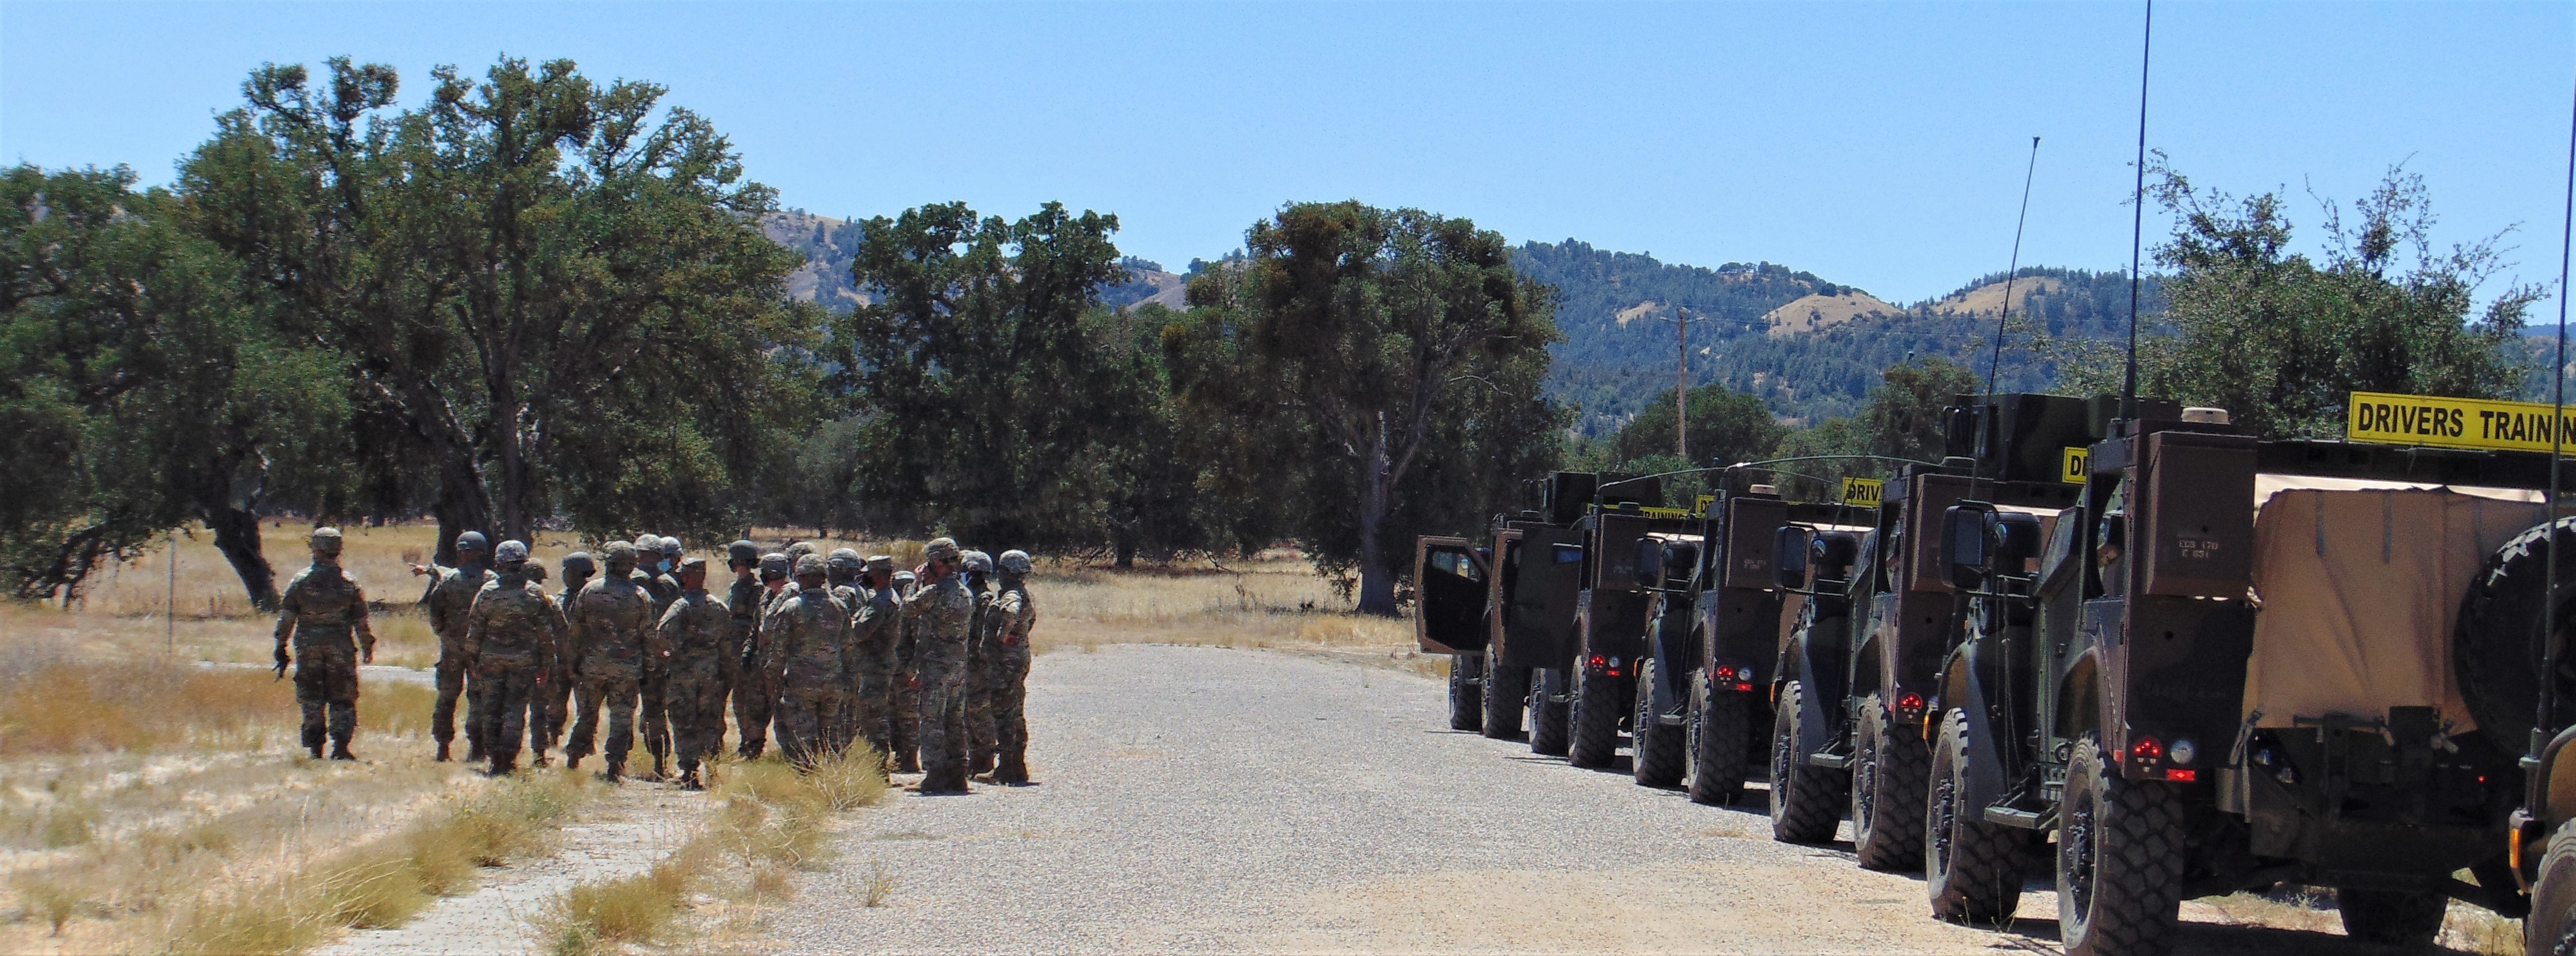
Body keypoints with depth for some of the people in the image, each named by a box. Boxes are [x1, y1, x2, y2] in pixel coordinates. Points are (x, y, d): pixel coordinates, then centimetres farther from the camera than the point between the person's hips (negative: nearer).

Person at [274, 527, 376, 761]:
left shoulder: (300, 580, -2)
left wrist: (281, 649, 7)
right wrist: (368, 648, 17)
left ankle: (315, 748, 7)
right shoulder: (349, 583, -1)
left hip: (309, 648, 0)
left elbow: (286, 619, -1)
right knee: (342, 699, 5)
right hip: (341, 649, 0)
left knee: (311, 700, 8)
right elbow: (361, 621, 4)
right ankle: (340, 747, -5)